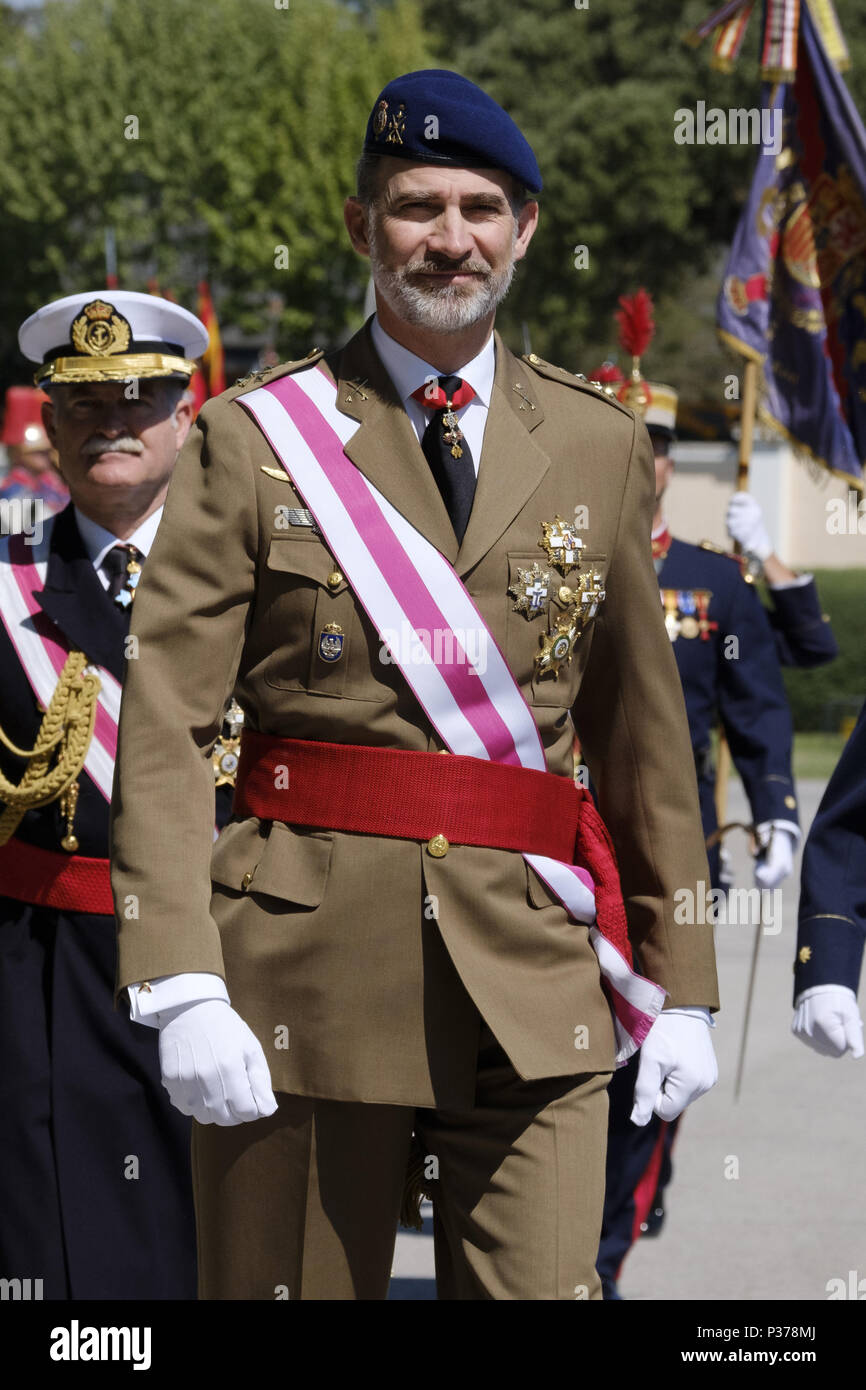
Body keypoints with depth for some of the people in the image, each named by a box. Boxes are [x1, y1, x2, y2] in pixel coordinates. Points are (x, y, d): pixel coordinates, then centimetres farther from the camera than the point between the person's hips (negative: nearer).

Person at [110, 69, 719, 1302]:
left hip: (537, 975, 2)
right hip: (305, 968, -1)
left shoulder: (601, 448, 10)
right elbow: (164, 730, -4)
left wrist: (681, 980, 12)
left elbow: (643, 728, 14)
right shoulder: (255, 439, 2)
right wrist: (183, 991, -14)